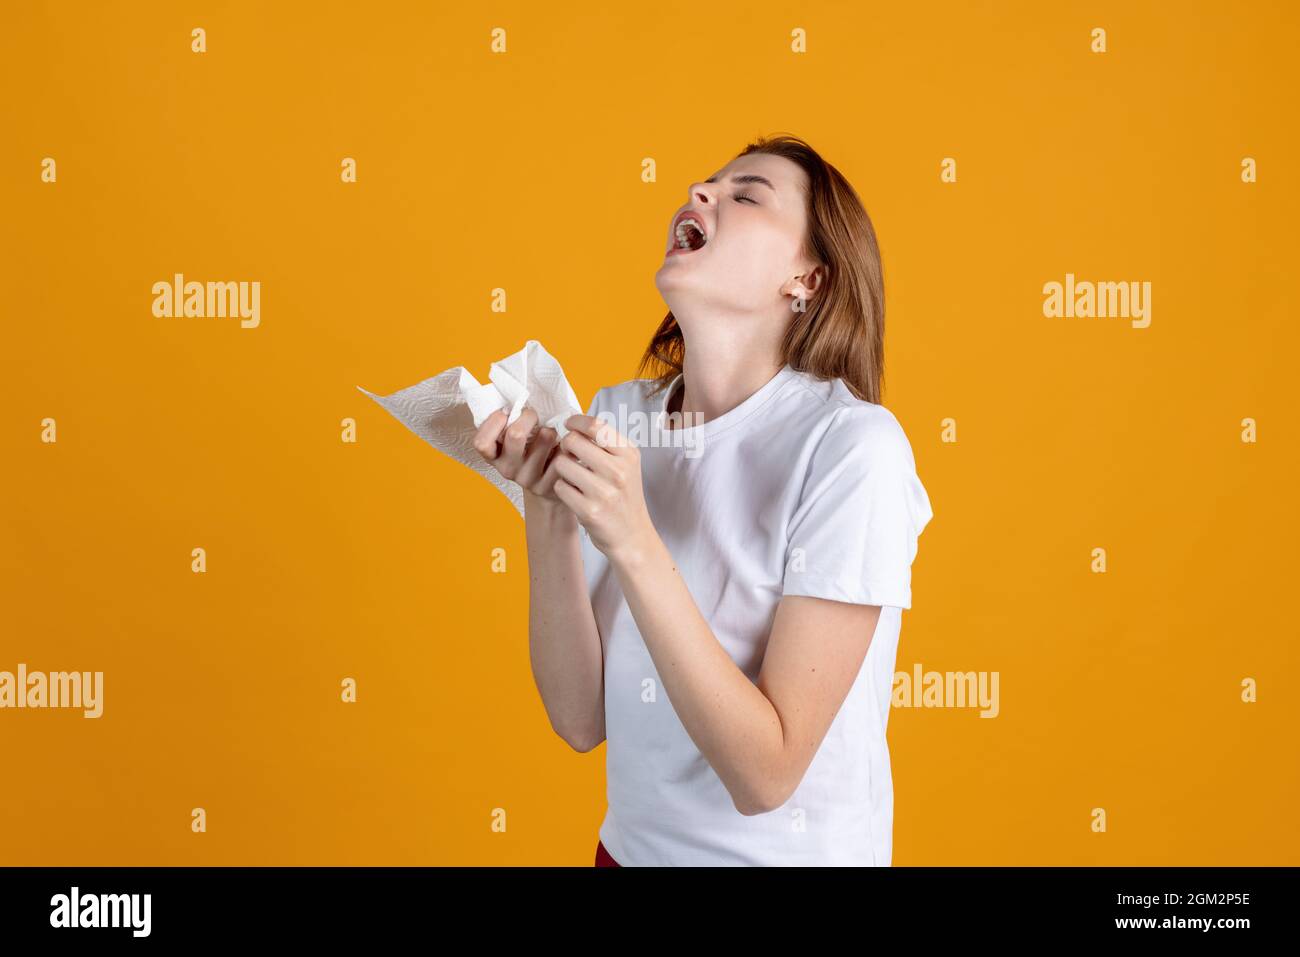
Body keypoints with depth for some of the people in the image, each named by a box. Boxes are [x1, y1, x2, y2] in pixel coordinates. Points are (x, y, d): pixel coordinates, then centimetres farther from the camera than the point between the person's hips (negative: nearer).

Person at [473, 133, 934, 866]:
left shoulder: (851, 447, -22)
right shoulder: (617, 418, -7)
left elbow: (764, 774, -23)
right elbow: (582, 721, -9)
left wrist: (633, 544, -30)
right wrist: (547, 514, -21)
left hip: (793, 851, -4)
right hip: (631, 843, 5)